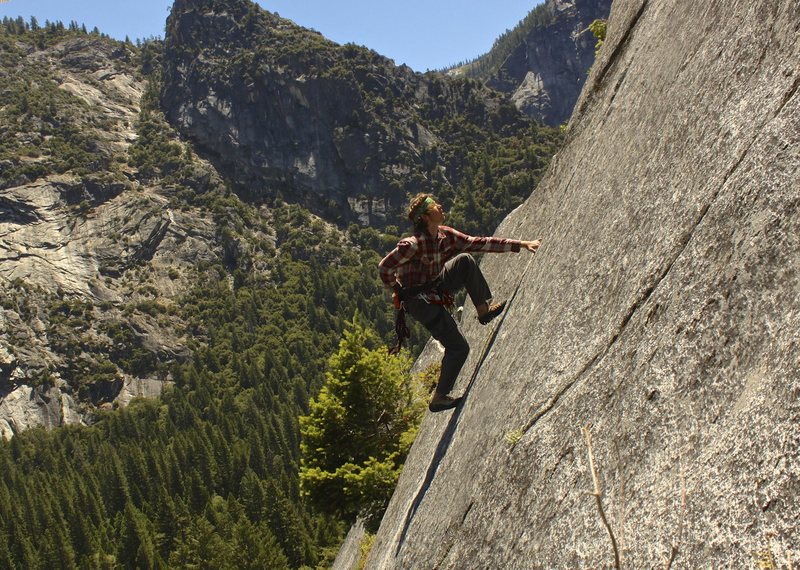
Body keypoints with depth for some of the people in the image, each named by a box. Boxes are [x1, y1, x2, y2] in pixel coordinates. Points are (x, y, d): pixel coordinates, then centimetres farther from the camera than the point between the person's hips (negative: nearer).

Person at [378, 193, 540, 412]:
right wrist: (399, 292, -10)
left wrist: (521, 245, -4)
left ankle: (483, 308, -5)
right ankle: (439, 398, 5)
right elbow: (384, 267, -22)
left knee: (466, 260, -10)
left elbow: (480, 243, -1)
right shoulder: (413, 244, -24)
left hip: (435, 292, 7)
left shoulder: (446, 235, -1)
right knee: (458, 348, -9)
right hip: (419, 302, -7)